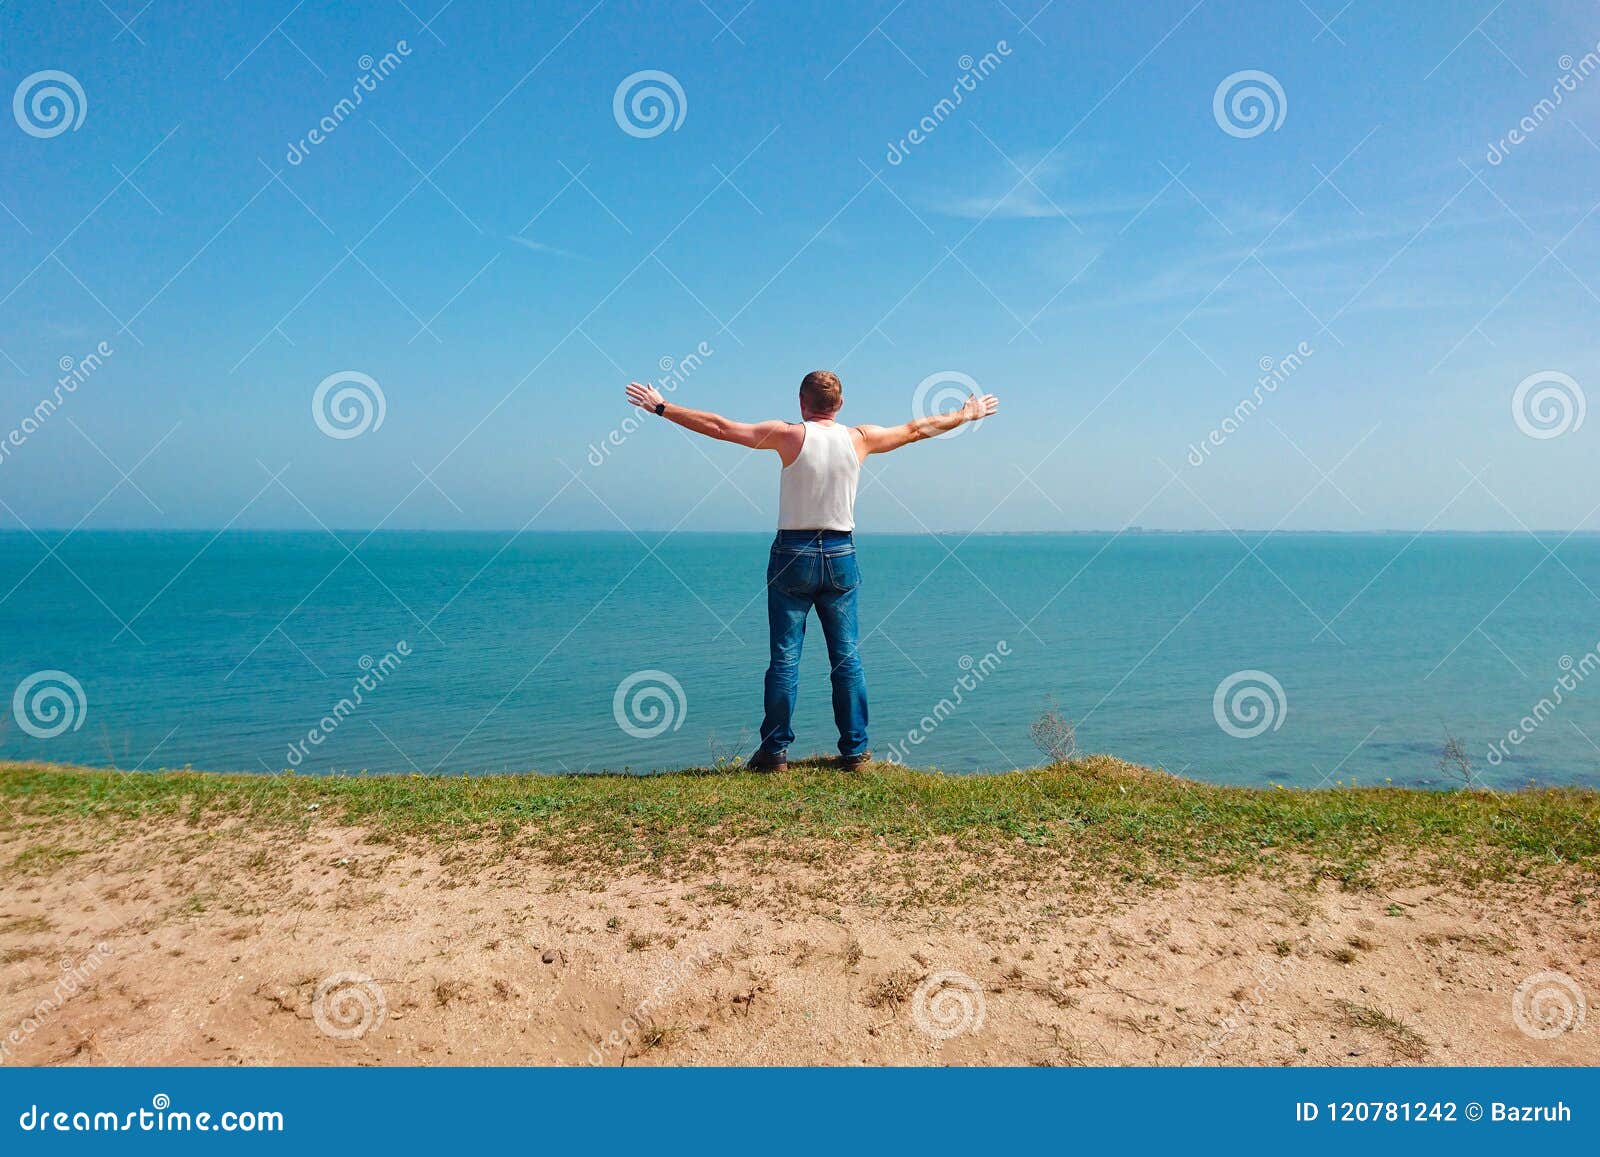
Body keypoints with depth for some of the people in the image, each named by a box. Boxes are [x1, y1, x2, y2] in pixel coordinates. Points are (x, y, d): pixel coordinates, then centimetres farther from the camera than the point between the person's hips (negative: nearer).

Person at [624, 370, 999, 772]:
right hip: (841, 556, 3)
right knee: (847, 657, 9)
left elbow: (720, 427, -6)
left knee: (785, 658, 2)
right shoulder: (860, 438, 2)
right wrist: (966, 415, 32)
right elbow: (918, 429, 17)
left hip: (794, 554, -2)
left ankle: (775, 751, 6)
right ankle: (854, 750, 14)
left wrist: (661, 406, 2)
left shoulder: (790, 435, -7)